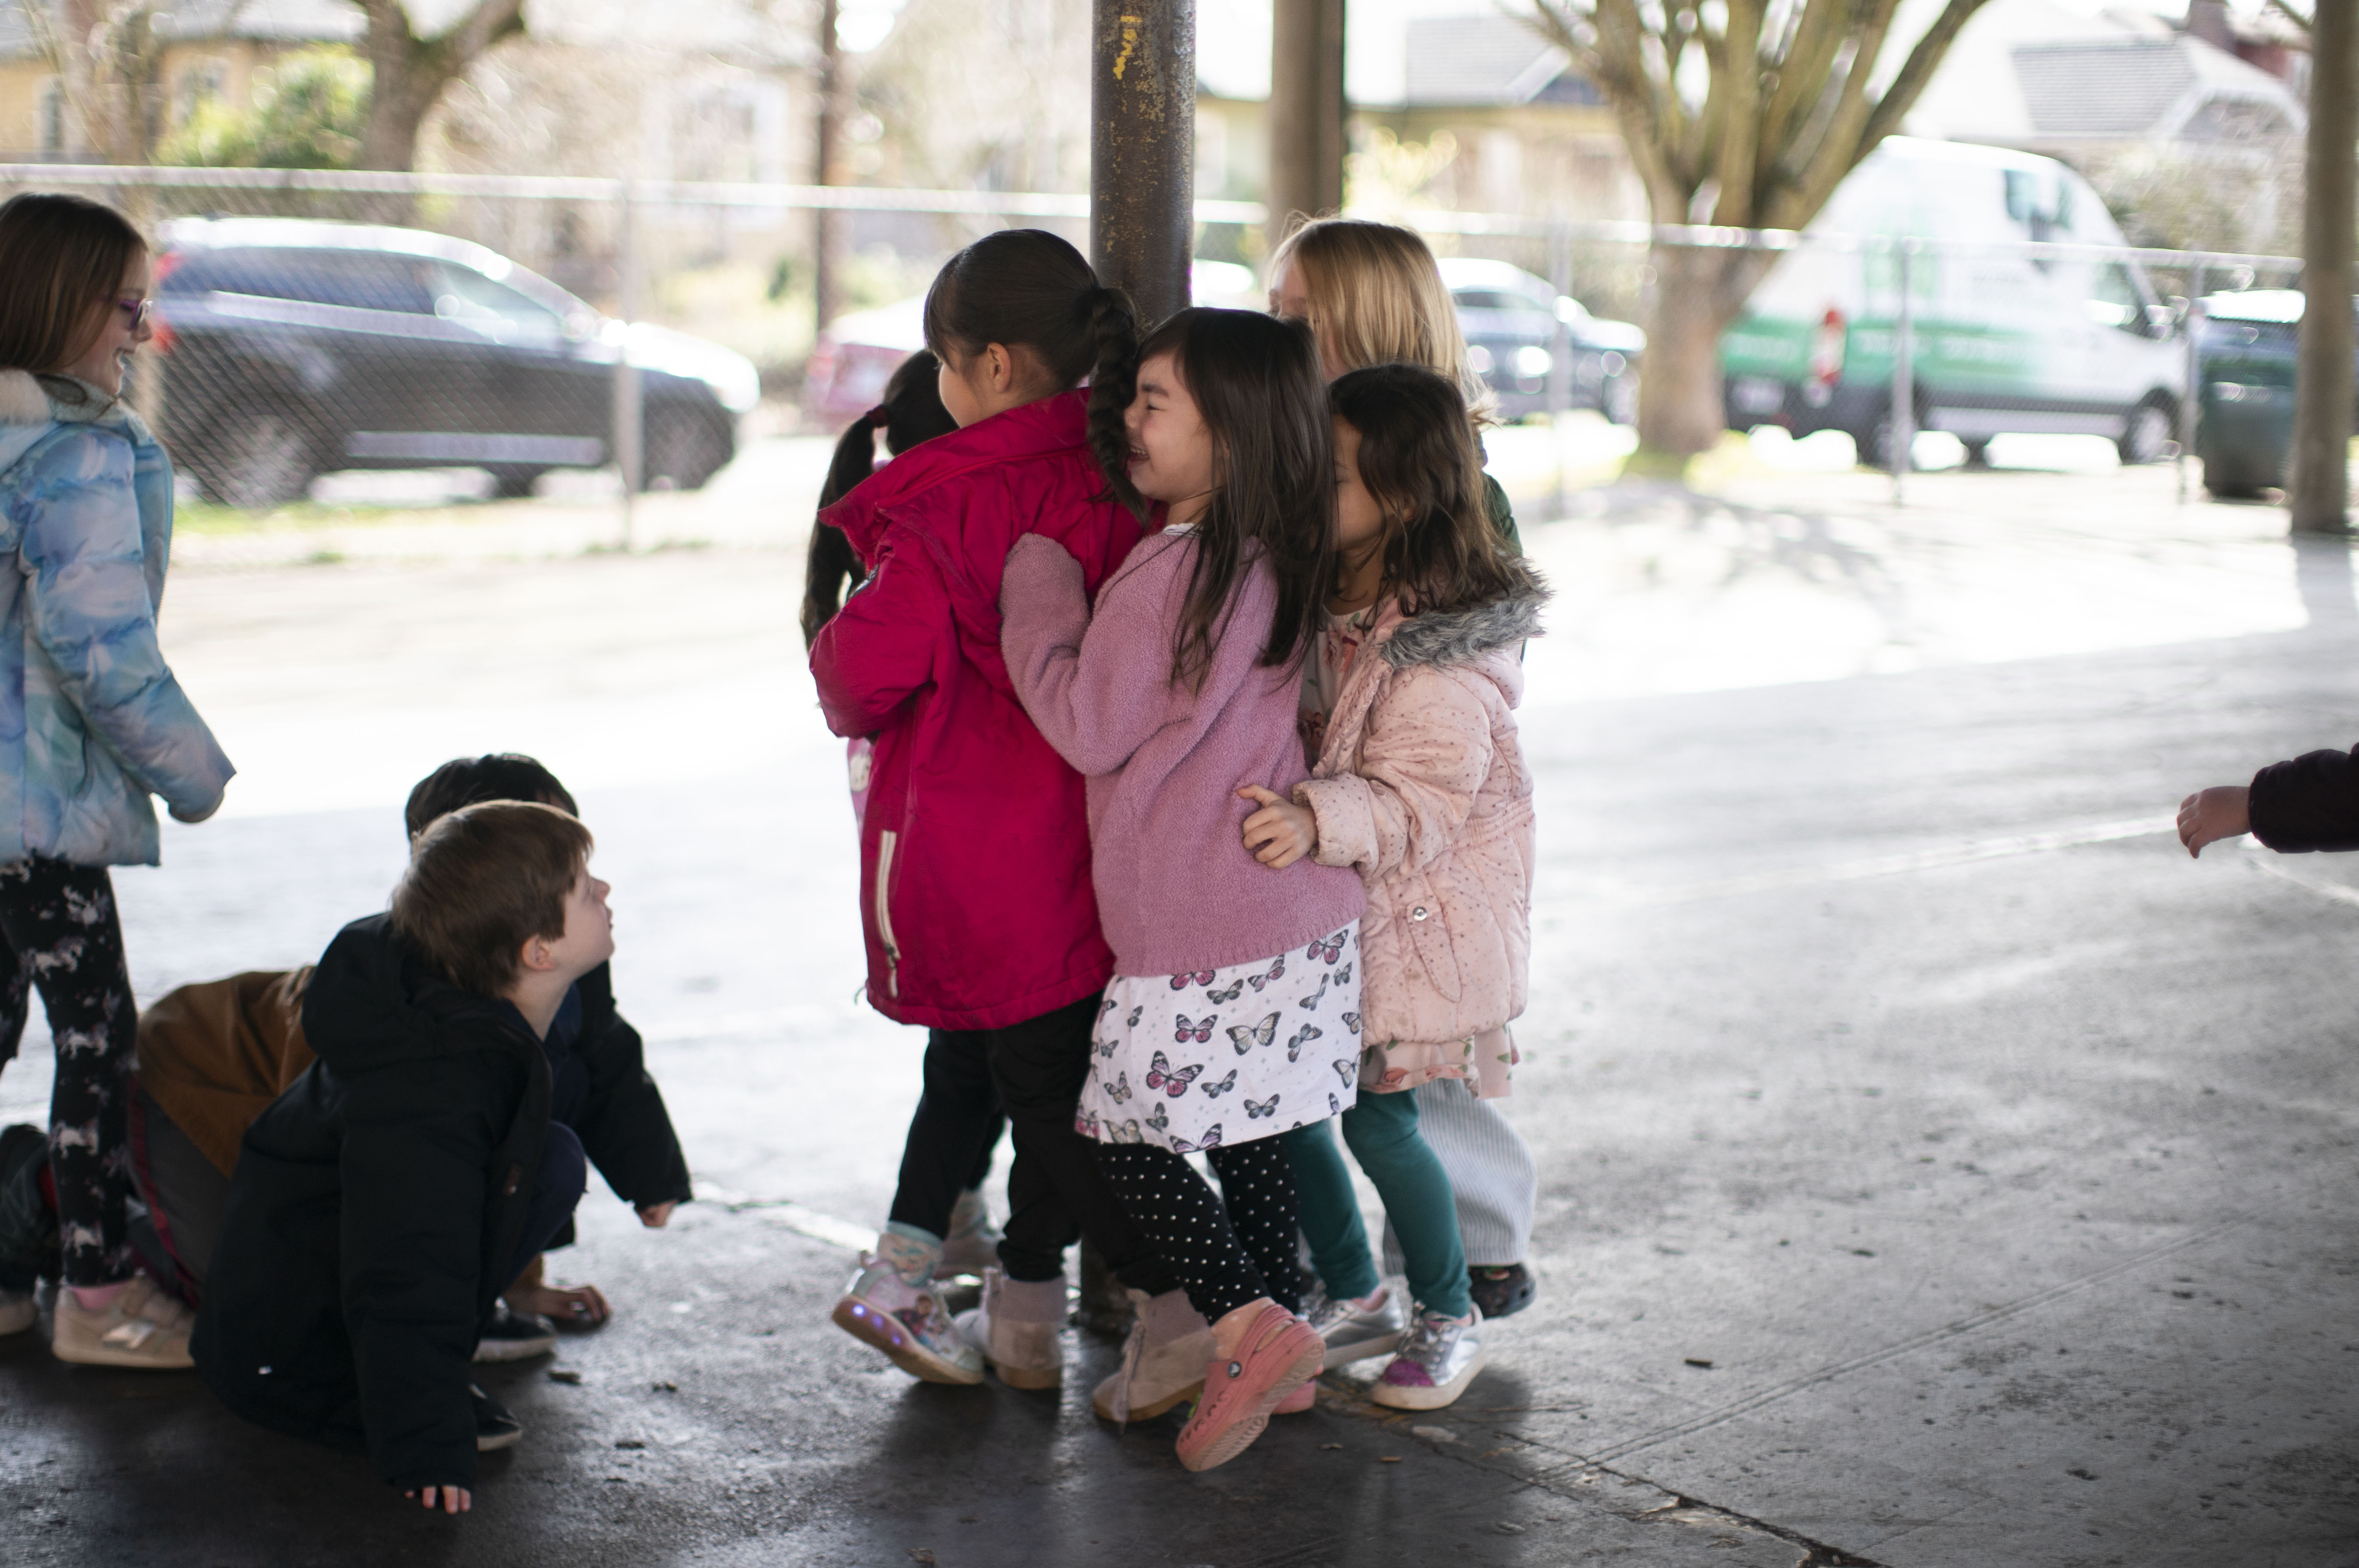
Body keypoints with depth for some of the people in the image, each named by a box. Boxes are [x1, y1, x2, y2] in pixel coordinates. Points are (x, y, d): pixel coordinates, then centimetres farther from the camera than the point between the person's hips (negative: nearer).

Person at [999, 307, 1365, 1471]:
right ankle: (1273, 1338, 23)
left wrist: (1037, 581, -4)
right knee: (1247, 1126, 17)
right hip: (1296, 909, 8)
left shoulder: (1171, 574, -21)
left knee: (1127, 1128, 1)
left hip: (1196, 931, -8)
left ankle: (1249, 1324, -6)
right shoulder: (1283, 564, 5)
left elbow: (1089, 729, -11)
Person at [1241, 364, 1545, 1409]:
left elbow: (1419, 799, -24)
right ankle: (1351, 1297, 28)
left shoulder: (1442, 658, -20)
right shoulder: (1321, 603, 4)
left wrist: (1316, 817, -39)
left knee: (1377, 1116, -3)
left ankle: (1449, 1320, 19)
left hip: (1408, 917, -7)